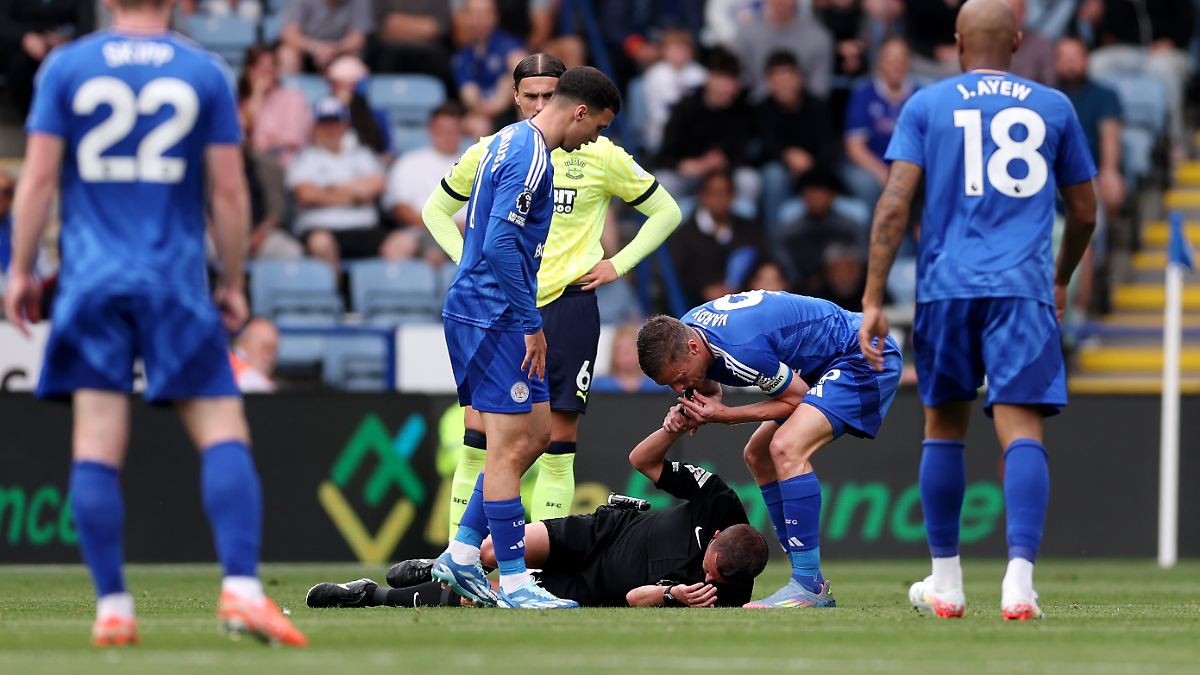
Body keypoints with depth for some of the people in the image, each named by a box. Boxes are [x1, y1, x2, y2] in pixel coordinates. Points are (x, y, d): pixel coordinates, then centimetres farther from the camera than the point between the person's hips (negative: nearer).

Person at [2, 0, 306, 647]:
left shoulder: (65, 66, 4)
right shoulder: (205, 72, 3)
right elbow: (229, 190, 2)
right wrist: (232, 283, 10)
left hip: (92, 279, 1)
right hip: (176, 279, -1)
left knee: (97, 443, 1)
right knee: (223, 430, 0)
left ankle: (111, 607, -2)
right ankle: (241, 588, -15)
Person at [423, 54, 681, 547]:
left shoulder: (598, 155, 1)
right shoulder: (489, 154, 5)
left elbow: (666, 213, 11)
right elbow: (436, 210, 20)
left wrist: (618, 265, 2)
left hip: (568, 305, -1)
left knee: (558, 445, -3)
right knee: (478, 440, -5)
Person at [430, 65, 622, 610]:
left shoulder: (512, 142, 16)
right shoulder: (530, 157, -17)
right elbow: (500, 243, -24)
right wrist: (531, 324, -19)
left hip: (478, 312, 10)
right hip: (493, 316, -10)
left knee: (537, 432, 13)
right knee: (511, 446, -8)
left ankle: (462, 554, 14)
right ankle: (513, 583, -7)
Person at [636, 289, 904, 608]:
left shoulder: (742, 350, -33)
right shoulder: (681, 335, -5)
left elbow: (797, 398, -18)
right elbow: (710, 390, 15)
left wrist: (724, 415, -19)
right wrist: (686, 413, -8)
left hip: (863, 359, -11)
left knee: (786, 448, -26)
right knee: (757, 456, 13)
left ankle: (809, 584, -25)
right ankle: (811, 583, 13)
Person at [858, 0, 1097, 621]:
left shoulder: (927, 105, 7)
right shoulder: (1052, 108, 11)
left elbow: (894, 204, -3)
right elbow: (1084, 213, 17)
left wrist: (872, 301, -4)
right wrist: (1062, 278, 35)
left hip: (945, 284, 1)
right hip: (1023, 288, 0)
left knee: (944, 427, 15)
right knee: (1021, 431, -9)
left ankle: (945, 582, 20)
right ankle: (1019, 577, -26)